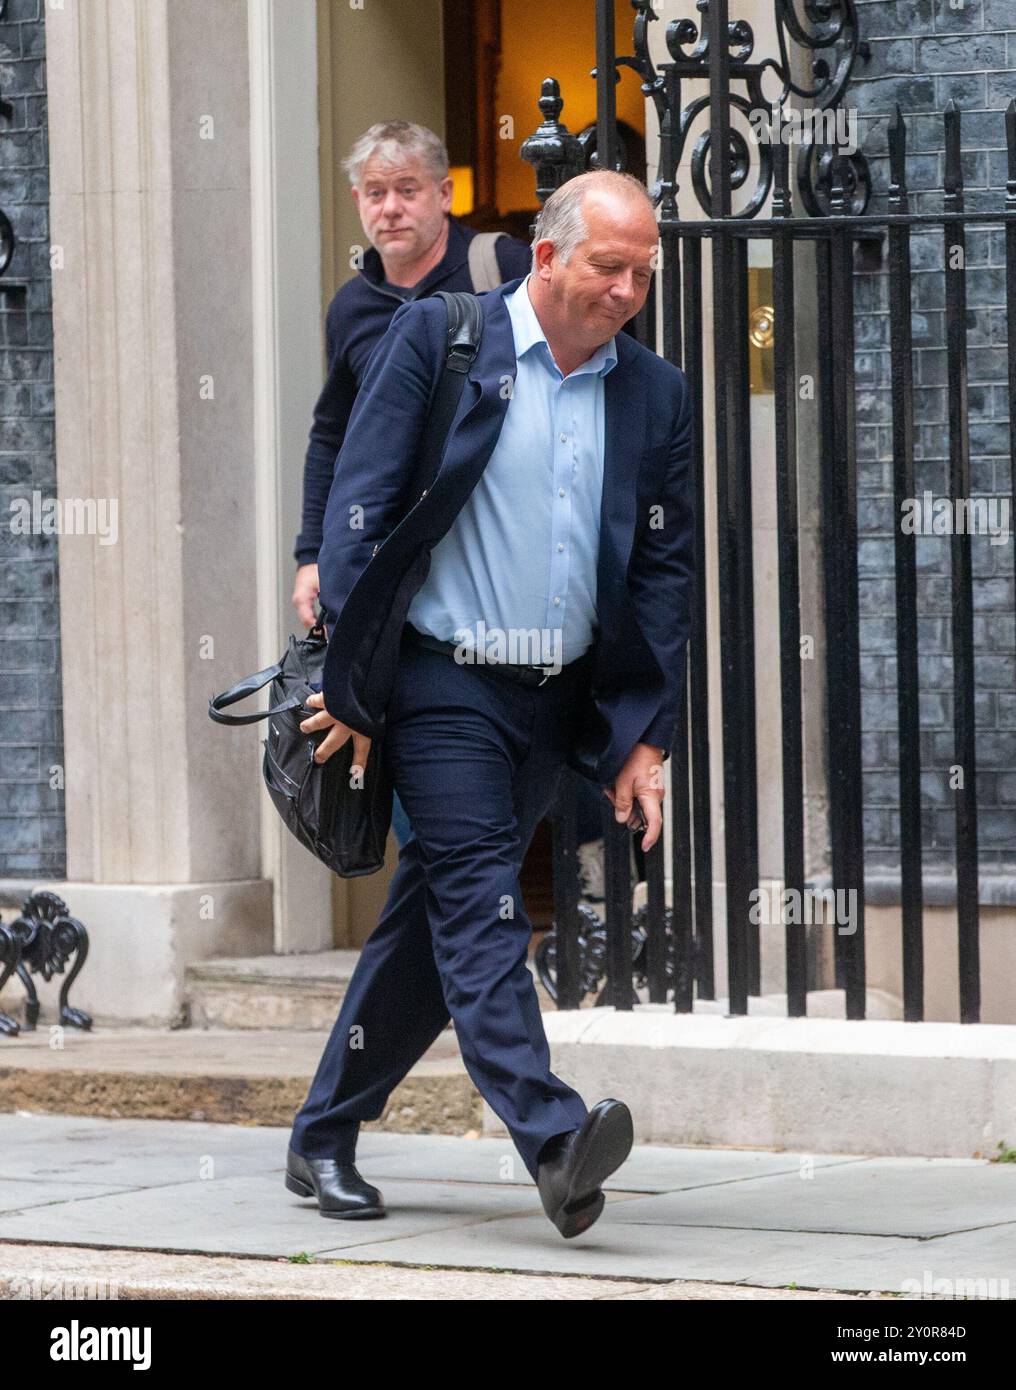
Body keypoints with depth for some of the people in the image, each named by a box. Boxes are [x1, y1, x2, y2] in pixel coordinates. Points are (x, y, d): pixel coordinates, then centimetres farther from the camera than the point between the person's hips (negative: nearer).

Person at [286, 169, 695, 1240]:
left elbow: (664, 571, 11)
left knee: (435, 920, 9)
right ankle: (551, 1140, -28)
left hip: (555, 703, 5)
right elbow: (358, 508, -5)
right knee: (480, 906, -16)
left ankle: (323, 1141, 19)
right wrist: (351, 684, -10)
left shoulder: (655, 394, 8)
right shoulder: (438, 338, -4)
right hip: (442, 681, -5)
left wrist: (643, 737, 5)